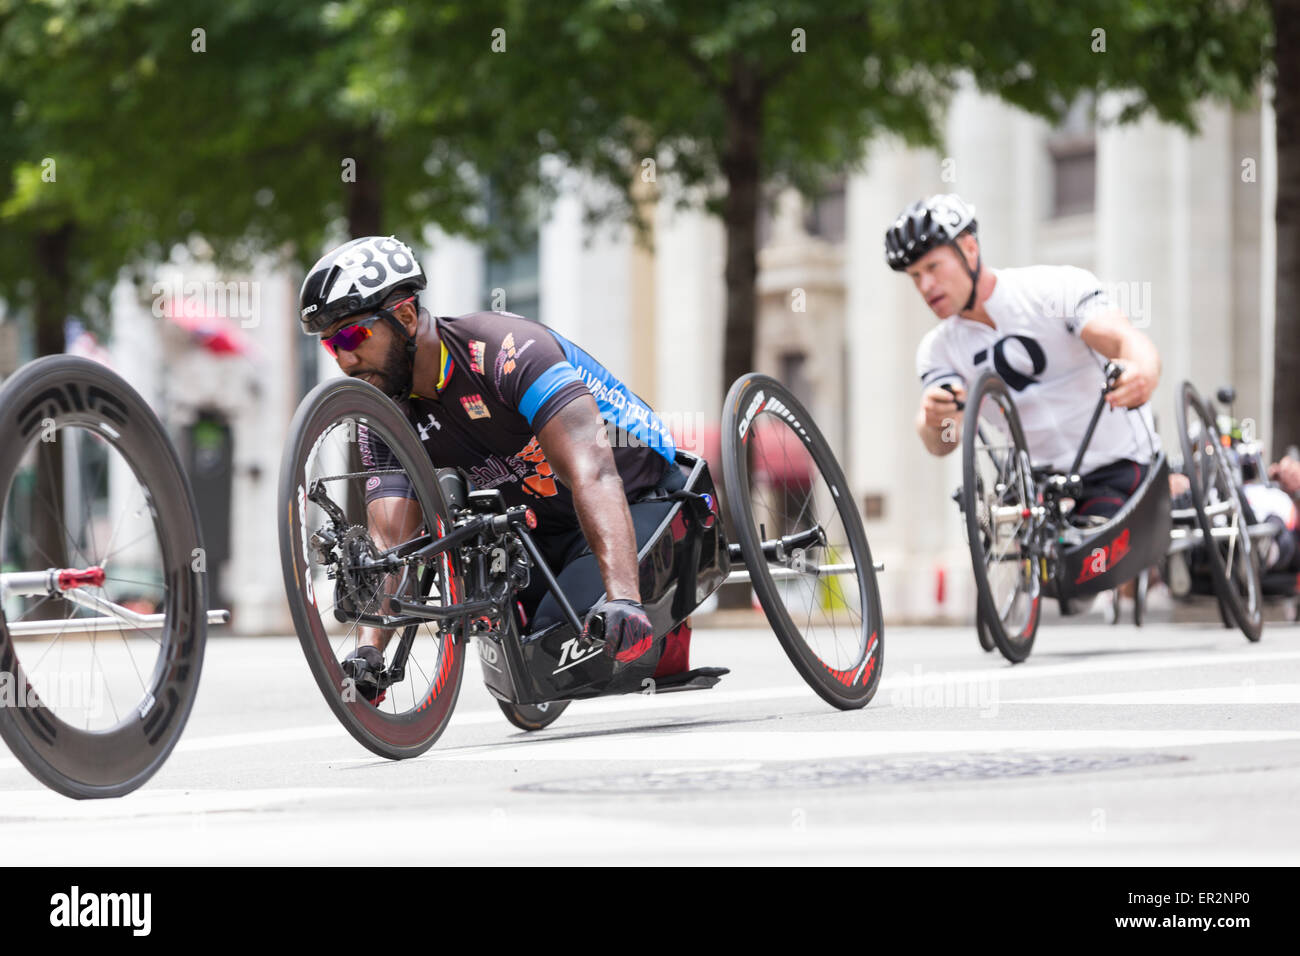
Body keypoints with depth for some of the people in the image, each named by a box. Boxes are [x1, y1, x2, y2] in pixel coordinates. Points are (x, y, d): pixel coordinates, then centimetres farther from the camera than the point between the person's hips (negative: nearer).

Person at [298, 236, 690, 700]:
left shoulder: (505, 349, -29)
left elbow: (593, 473, -39)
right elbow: (392, 542, -16)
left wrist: (623, 597, -51)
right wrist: (369, 646, -35)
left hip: (646, 504, -7)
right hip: (553, 532, 7)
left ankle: (666, 633, 2)